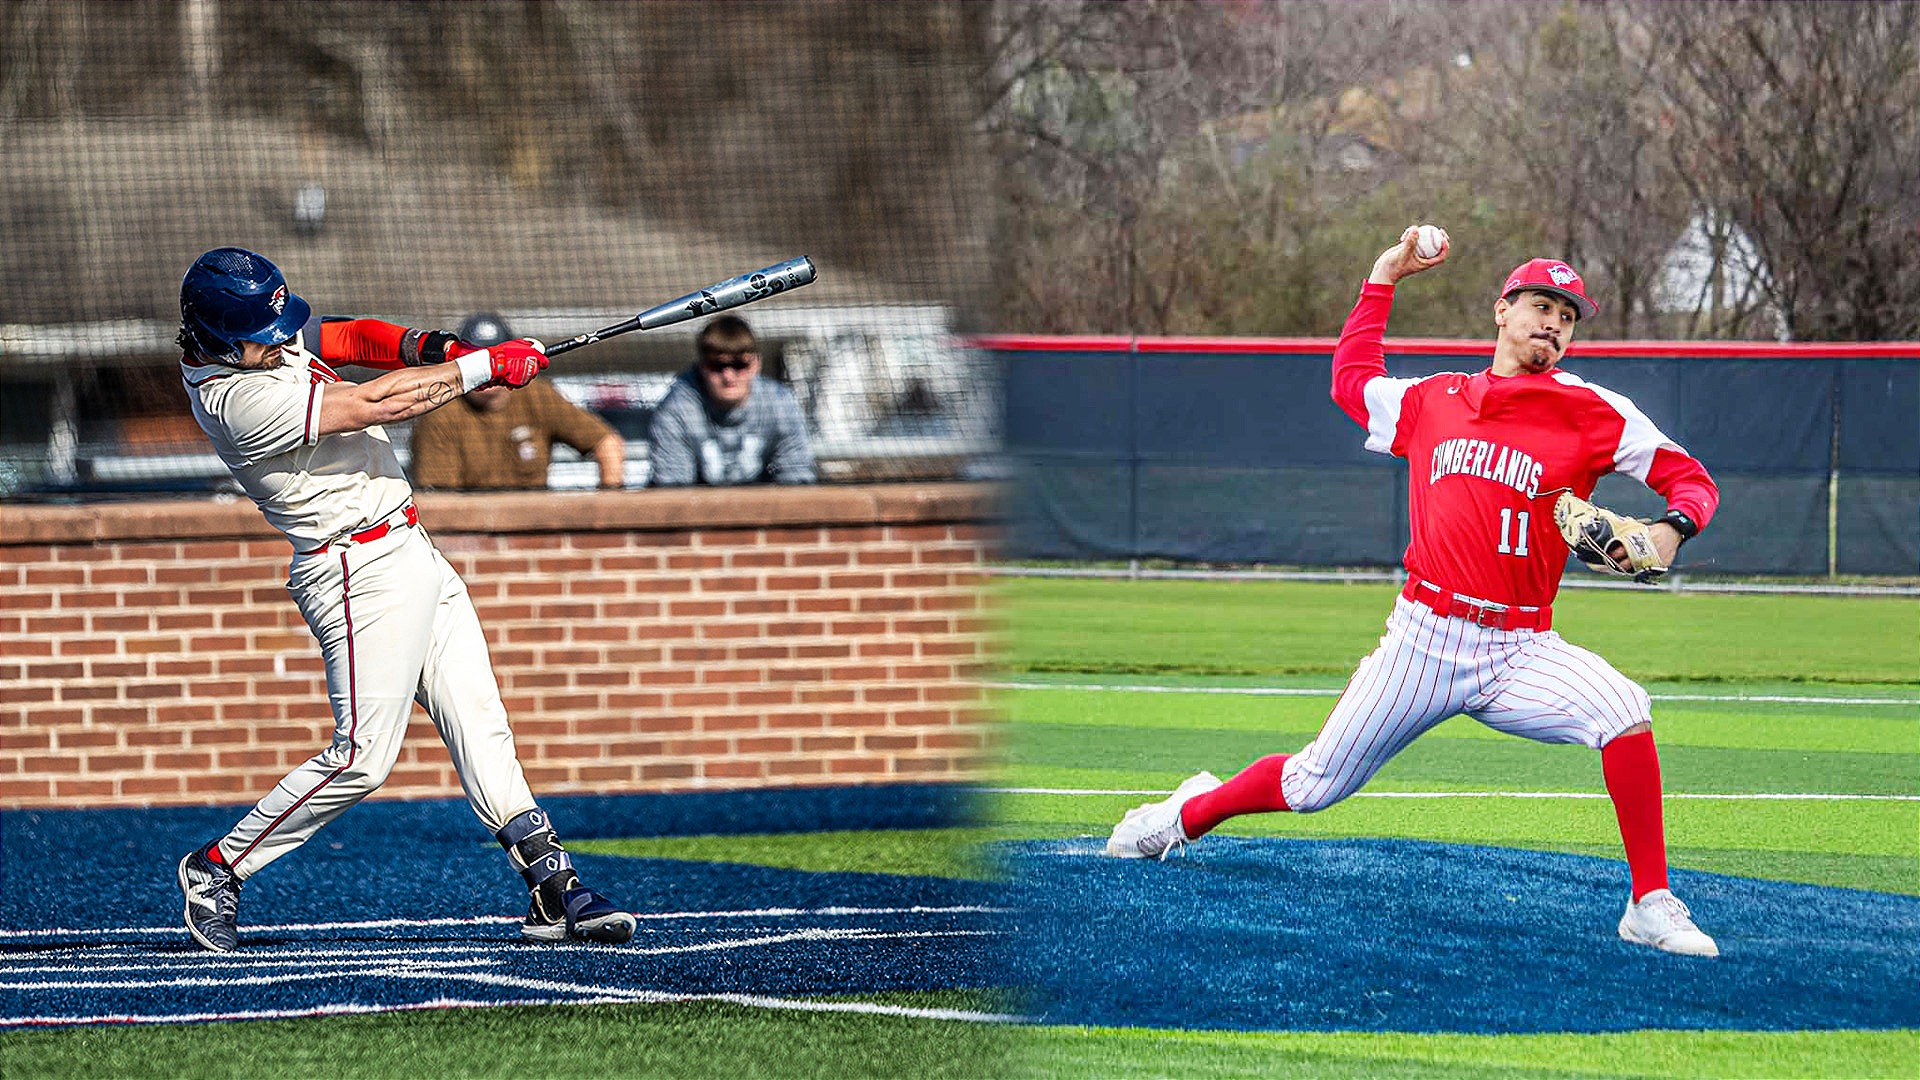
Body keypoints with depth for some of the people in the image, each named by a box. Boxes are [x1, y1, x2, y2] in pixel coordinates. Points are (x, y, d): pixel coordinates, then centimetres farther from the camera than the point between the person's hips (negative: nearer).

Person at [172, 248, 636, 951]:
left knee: (480, 728, 6)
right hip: (361, 570, -10)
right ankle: (217, 868, 3)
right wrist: (487, 365, -16)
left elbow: (350, 339, 15)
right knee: (363, 754, -10)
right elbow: (379, 403, -23)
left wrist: (427, 347, -6)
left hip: (410, 552, 10)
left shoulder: (264, 340, 3)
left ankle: (555, 892, 7)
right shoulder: (241, 402, -24)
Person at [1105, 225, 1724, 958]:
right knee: (1315, 786, 7)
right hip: (1423, 641, 2)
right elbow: (1351, 379, 30)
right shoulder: (1432, 401, 10)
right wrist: (1382, 281, 27)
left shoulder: (1594, 414, 1)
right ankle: (1188, 814, 38)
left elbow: (1691, 479, 1)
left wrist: (1672, 528, -20)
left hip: (1519, 651, -2)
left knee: (1623, 711, -29)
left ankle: (1650, 905, -20)